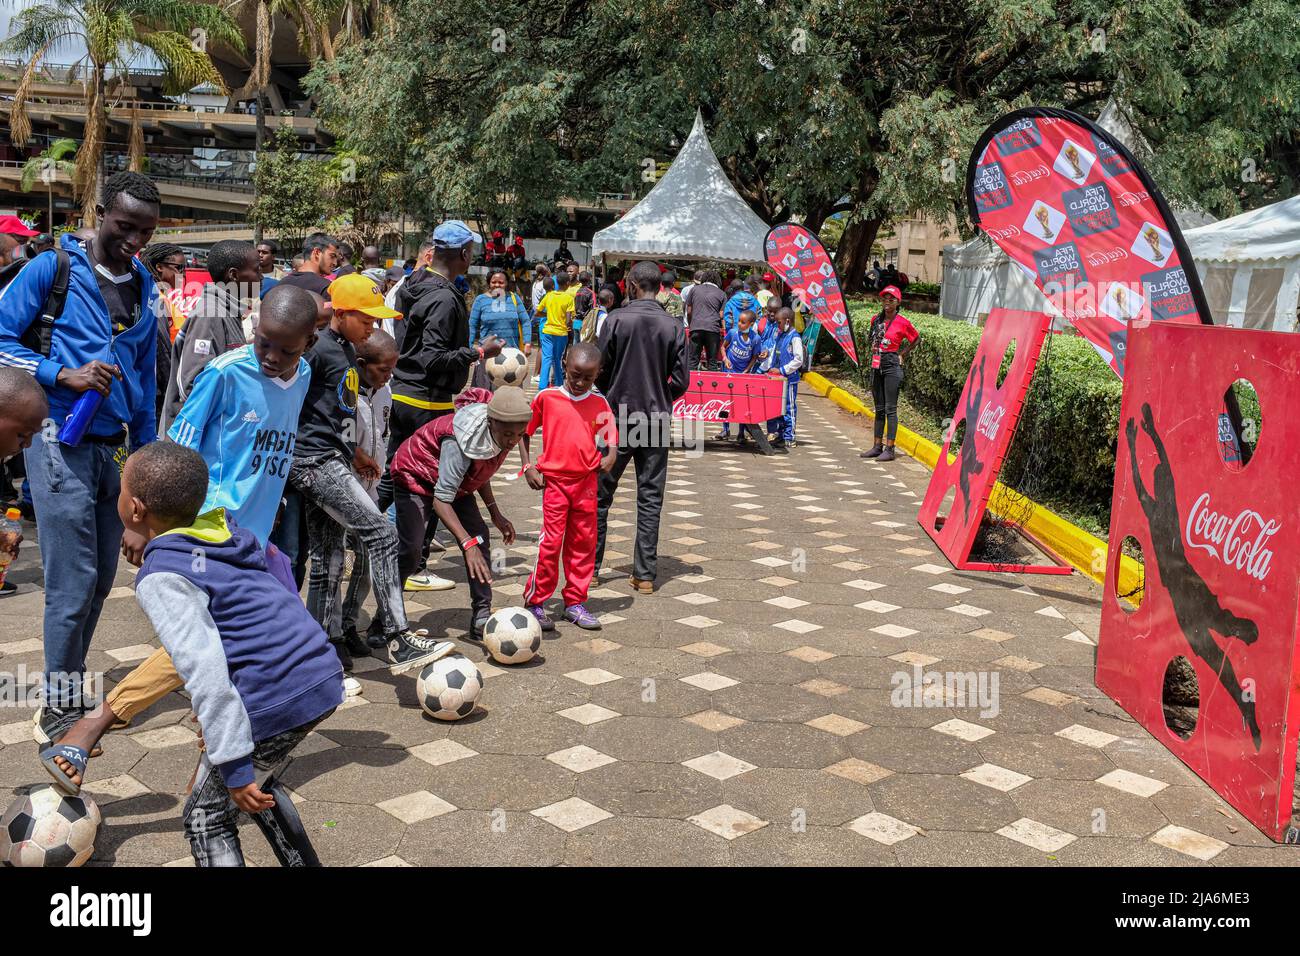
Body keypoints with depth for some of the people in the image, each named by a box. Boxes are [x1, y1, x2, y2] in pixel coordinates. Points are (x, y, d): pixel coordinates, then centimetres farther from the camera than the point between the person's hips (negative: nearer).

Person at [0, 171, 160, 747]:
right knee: (73, 581, -5)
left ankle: (70, 690, 26)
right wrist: (64, 375, -18)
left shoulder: (143, 285, 12)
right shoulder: (51, 269, -5)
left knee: (100, 580, 10)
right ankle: (59, 706, 10)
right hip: (61, 443, -5)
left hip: (115, 446, 6)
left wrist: (146, 457, 17)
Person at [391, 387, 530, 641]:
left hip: (457, 482, 7)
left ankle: (482, 621, -4)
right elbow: (441, 500, -40)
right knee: (411, 551, -18)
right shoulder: (462, 441, -41)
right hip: (416, 477, -7)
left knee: (480, 537, -6)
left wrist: (496, 514, 0)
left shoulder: (500, 433, -16)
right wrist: (468, 544, -47)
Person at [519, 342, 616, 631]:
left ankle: (575, 602, 21)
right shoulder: (546, 397, -2)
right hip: (553, 479, -3)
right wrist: (528, 466, -1)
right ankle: (535, 602, 6)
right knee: (551, 541, -6)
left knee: (583, 542, 9)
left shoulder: (600, 403, 4)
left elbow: (610, 437, 13)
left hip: (587, 481, 3)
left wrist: (610, 456, -7)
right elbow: (523, 431, 6)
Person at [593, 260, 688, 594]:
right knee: (651, 497, 6)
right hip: (657, 421, 2)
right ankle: (645, 574, 7)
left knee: (601, 493, 10)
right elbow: (680, 380, -2)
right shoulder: (674, 326, -2)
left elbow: (600, 369, -4)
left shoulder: (616, 319, -7)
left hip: (618, 418, -1)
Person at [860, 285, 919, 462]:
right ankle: (877, 446, 17)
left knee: (890, 409, -6)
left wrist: (902, 354, 1)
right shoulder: (876, 319, 7)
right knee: (879, 408, 11)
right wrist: (871, 348, 11)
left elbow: (916, 338, 5)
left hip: (892, 366, -6)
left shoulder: (902, 321, -8)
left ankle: (889, 449, -5)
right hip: (876, 366, 6)